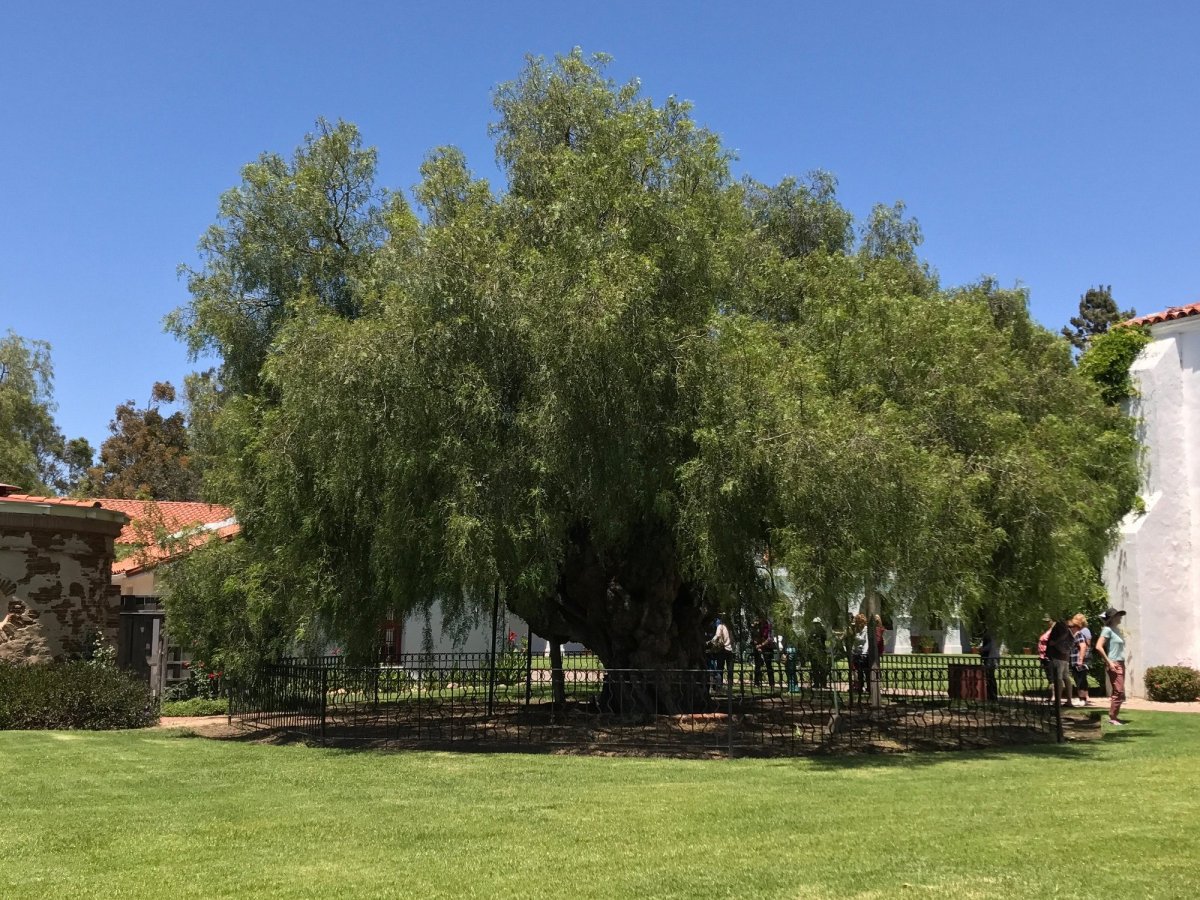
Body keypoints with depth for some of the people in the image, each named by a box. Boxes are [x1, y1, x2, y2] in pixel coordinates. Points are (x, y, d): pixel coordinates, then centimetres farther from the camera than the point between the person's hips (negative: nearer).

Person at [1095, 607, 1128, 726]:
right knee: (1119, 691, -11)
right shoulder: (1108, 630, -11)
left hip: (1120, 663, 9)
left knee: (1118, 692, 10)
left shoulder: (1117, 630, 14)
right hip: (1113, 664, -9)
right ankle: (1112, 717, -5)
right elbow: (1098, 646, -19)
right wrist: (1109, 662, -18)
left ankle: (1114, 715, 16)